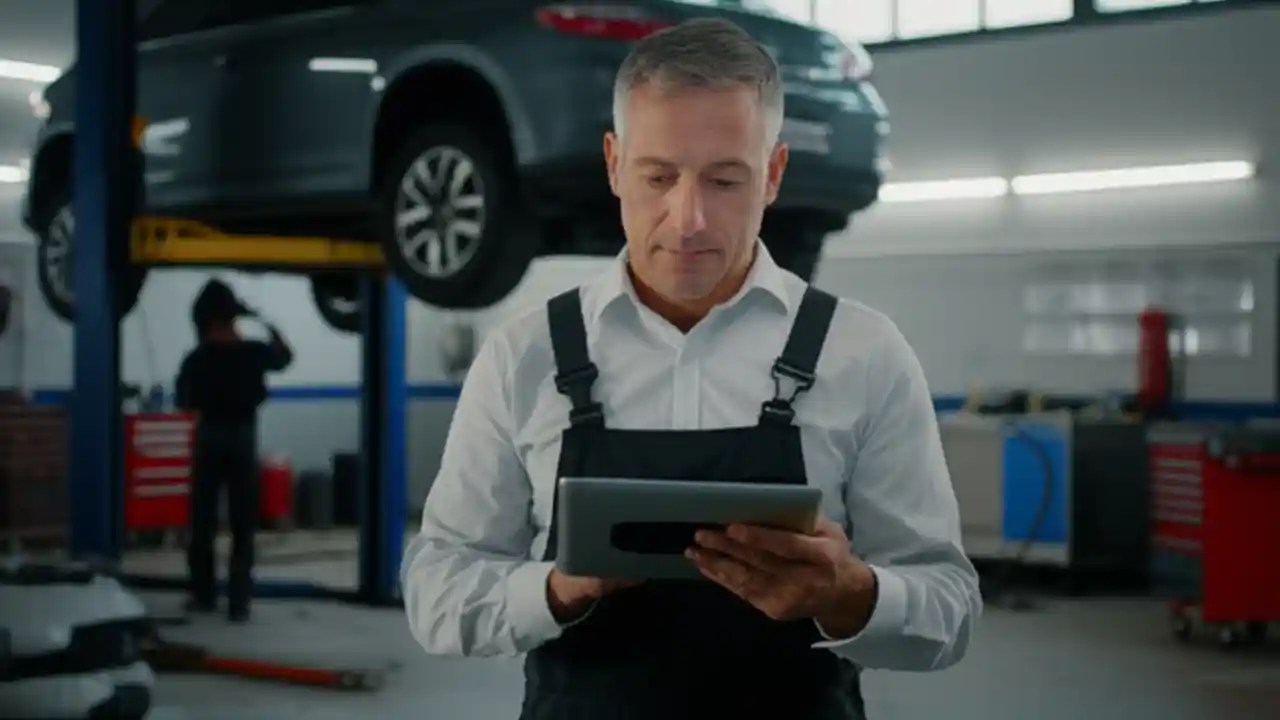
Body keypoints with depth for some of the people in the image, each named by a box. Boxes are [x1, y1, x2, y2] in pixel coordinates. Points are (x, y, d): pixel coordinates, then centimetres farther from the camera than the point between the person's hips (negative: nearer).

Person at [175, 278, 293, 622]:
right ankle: (238, 602, -3)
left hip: (209, 438, 0)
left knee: (203, 521, 13)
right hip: (242, 438, 0)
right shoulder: (254, 352, -6)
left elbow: (184, 402, 1)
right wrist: (269, 326, 24)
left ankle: (203, 595, 19)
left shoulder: (197, 359, -8)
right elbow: (284, 356, 15)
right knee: (243, 525, 3)